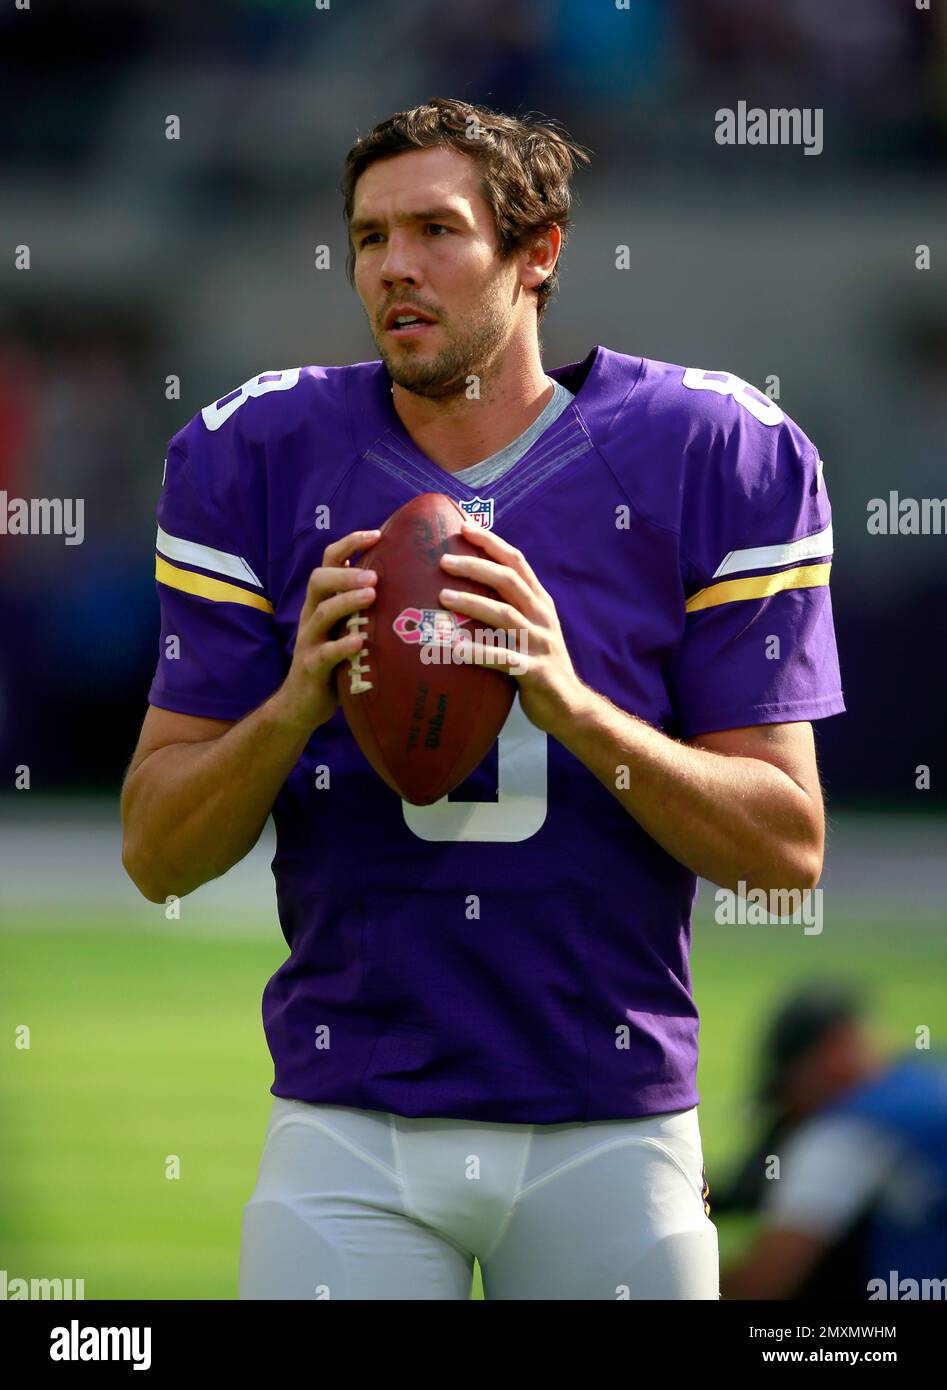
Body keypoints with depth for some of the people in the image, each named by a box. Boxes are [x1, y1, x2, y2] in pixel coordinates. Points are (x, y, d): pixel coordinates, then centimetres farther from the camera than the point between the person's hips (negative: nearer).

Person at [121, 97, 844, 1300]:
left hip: (613, 1130, 0)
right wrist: (298, 703, -17)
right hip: (348, 1135, 0)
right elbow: (156, 856, 2)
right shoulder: (259, 462, 3)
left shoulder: (712, 457, -1)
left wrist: (572, 705, -19)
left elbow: (787, 850, -4)